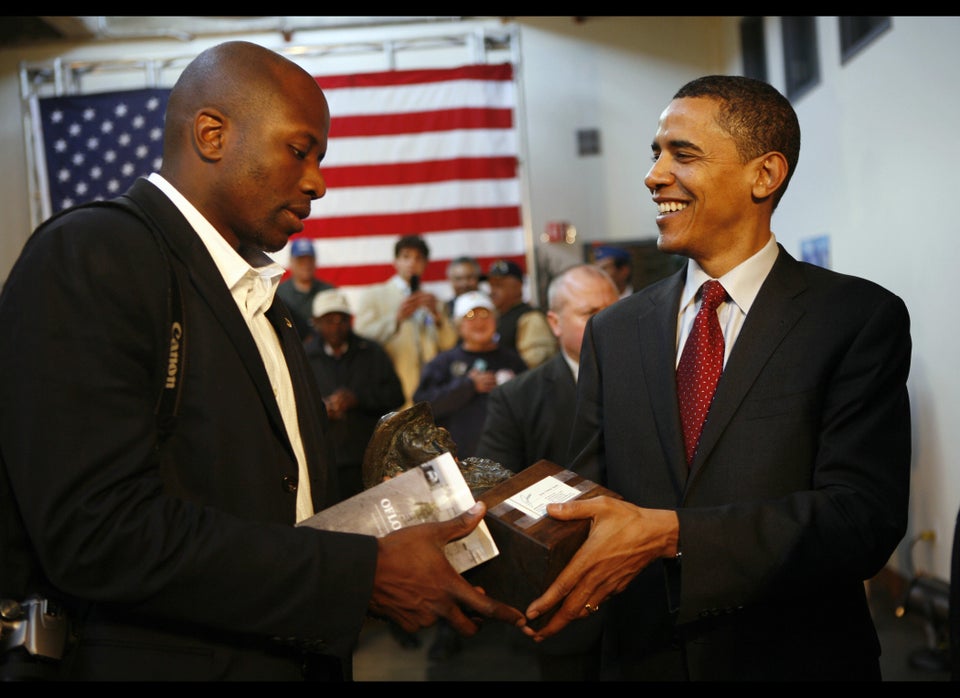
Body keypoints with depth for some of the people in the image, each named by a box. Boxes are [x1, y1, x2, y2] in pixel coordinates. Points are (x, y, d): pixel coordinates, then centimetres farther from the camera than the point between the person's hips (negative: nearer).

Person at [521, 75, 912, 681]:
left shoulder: (861, 319, -10)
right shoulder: (613, 332, 3)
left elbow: (865, 517, -18)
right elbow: (585, 498, 1)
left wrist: (669, 534, -28)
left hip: (797, 660, -3)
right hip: (642, 660, 4)